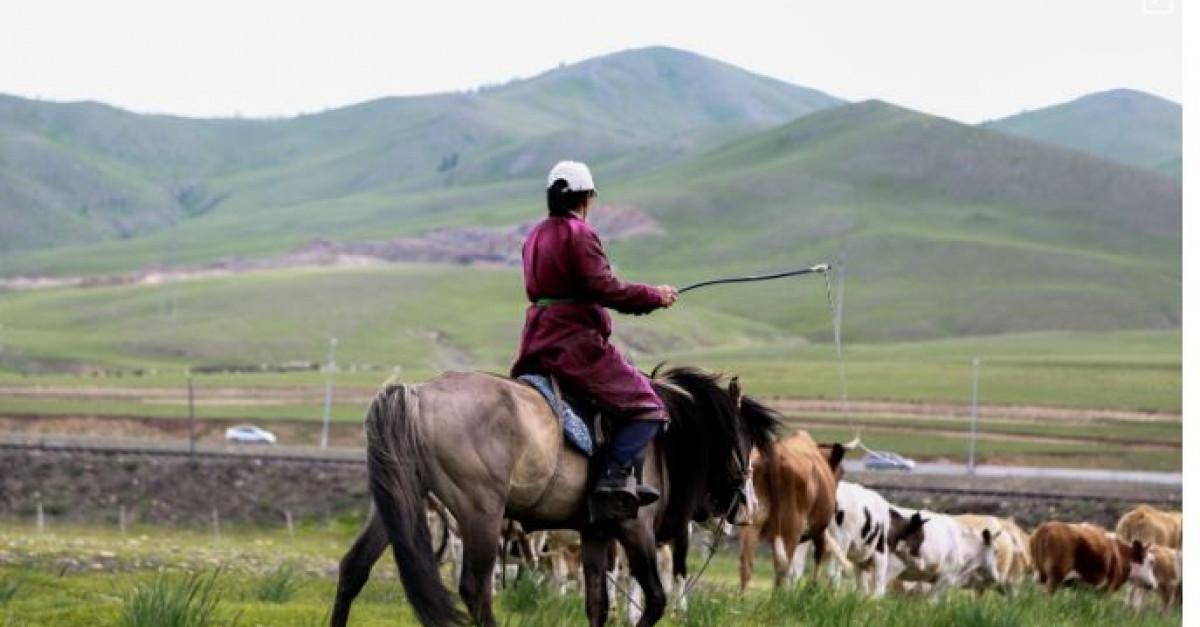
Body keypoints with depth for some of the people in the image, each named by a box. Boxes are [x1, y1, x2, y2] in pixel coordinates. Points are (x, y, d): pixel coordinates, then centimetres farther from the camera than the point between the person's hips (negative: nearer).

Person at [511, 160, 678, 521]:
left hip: (537, 344, 9)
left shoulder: (536, 236, 16)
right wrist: (655, 296, -7)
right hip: (576, 343, -9)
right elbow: (606, 289, -19)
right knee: (646, 408, -8)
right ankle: (615, 479, -23)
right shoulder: (580, 235, -11)